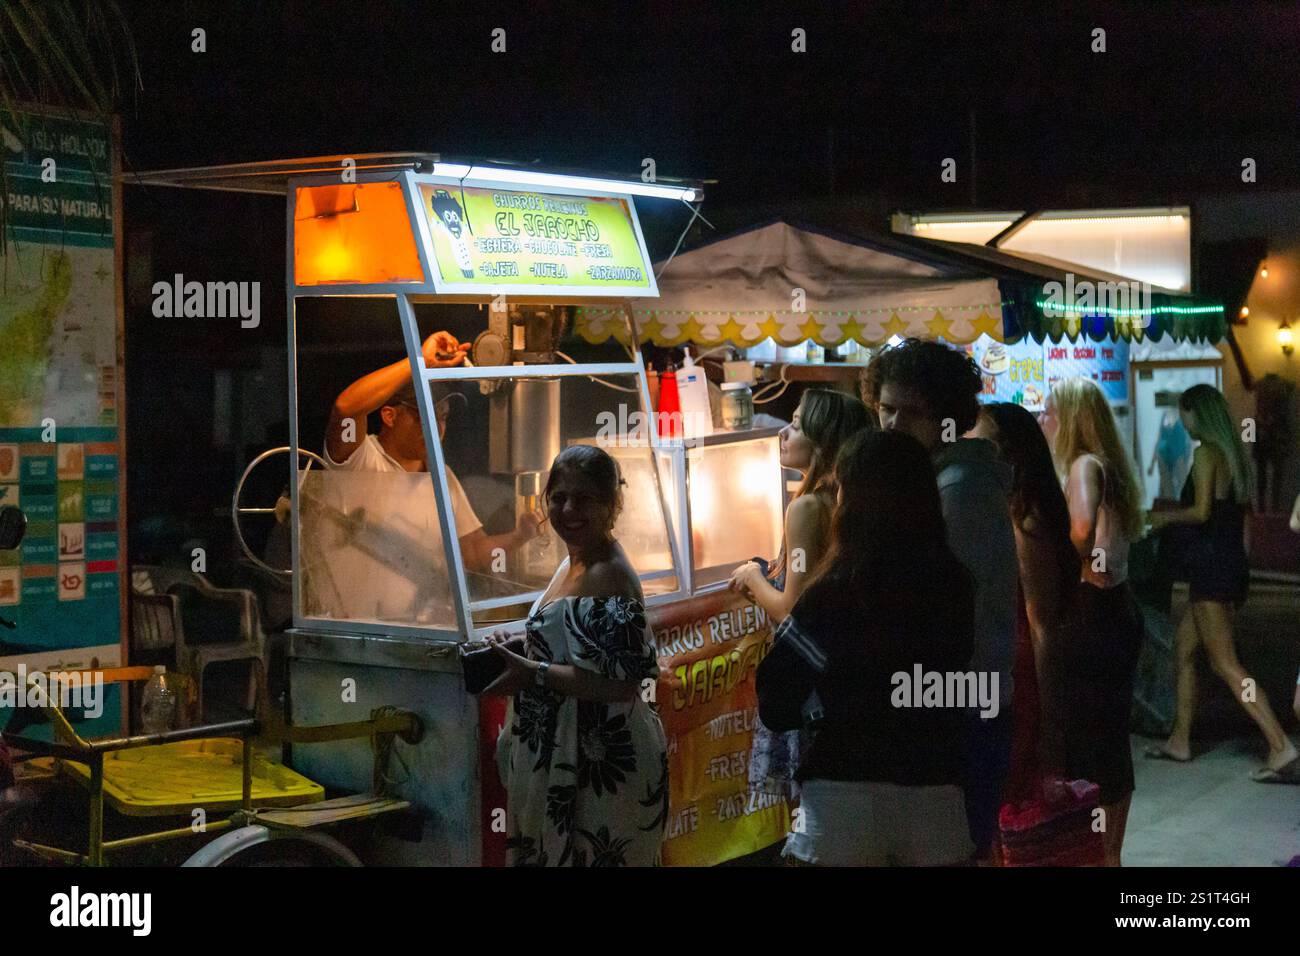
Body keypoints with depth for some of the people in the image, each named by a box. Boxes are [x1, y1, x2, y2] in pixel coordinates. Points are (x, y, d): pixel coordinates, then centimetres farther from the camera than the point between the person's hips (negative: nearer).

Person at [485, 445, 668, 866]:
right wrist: (516, 651, 5)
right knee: (548, 854, 20)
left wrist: (532, 673, -22)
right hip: (559, 756, 10)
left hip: (601, 766, -10)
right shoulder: (574, 563, 9)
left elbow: (621, 682, -26)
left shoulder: (610, 576, -21)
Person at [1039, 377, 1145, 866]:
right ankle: (1110, 851, 22)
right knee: (1112, 736, 14)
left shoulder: (1084, 464, -14)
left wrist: (1080, 561, -15)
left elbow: (1081, 526, -32)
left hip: (1092, 609, -9)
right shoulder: (1108, 465, 13)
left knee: (1084, 735, -1)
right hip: (1120, 609, 9)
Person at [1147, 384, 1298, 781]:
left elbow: (1201, 511, -20)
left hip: (1210, 566, -10)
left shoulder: (1206, 453, -13)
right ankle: (1180, 740, 23)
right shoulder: (1233, 453, 14)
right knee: (1183, 649, 17)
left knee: (1224, 663, -9)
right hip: (1230, 563, 10)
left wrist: (1165, 517, -3)